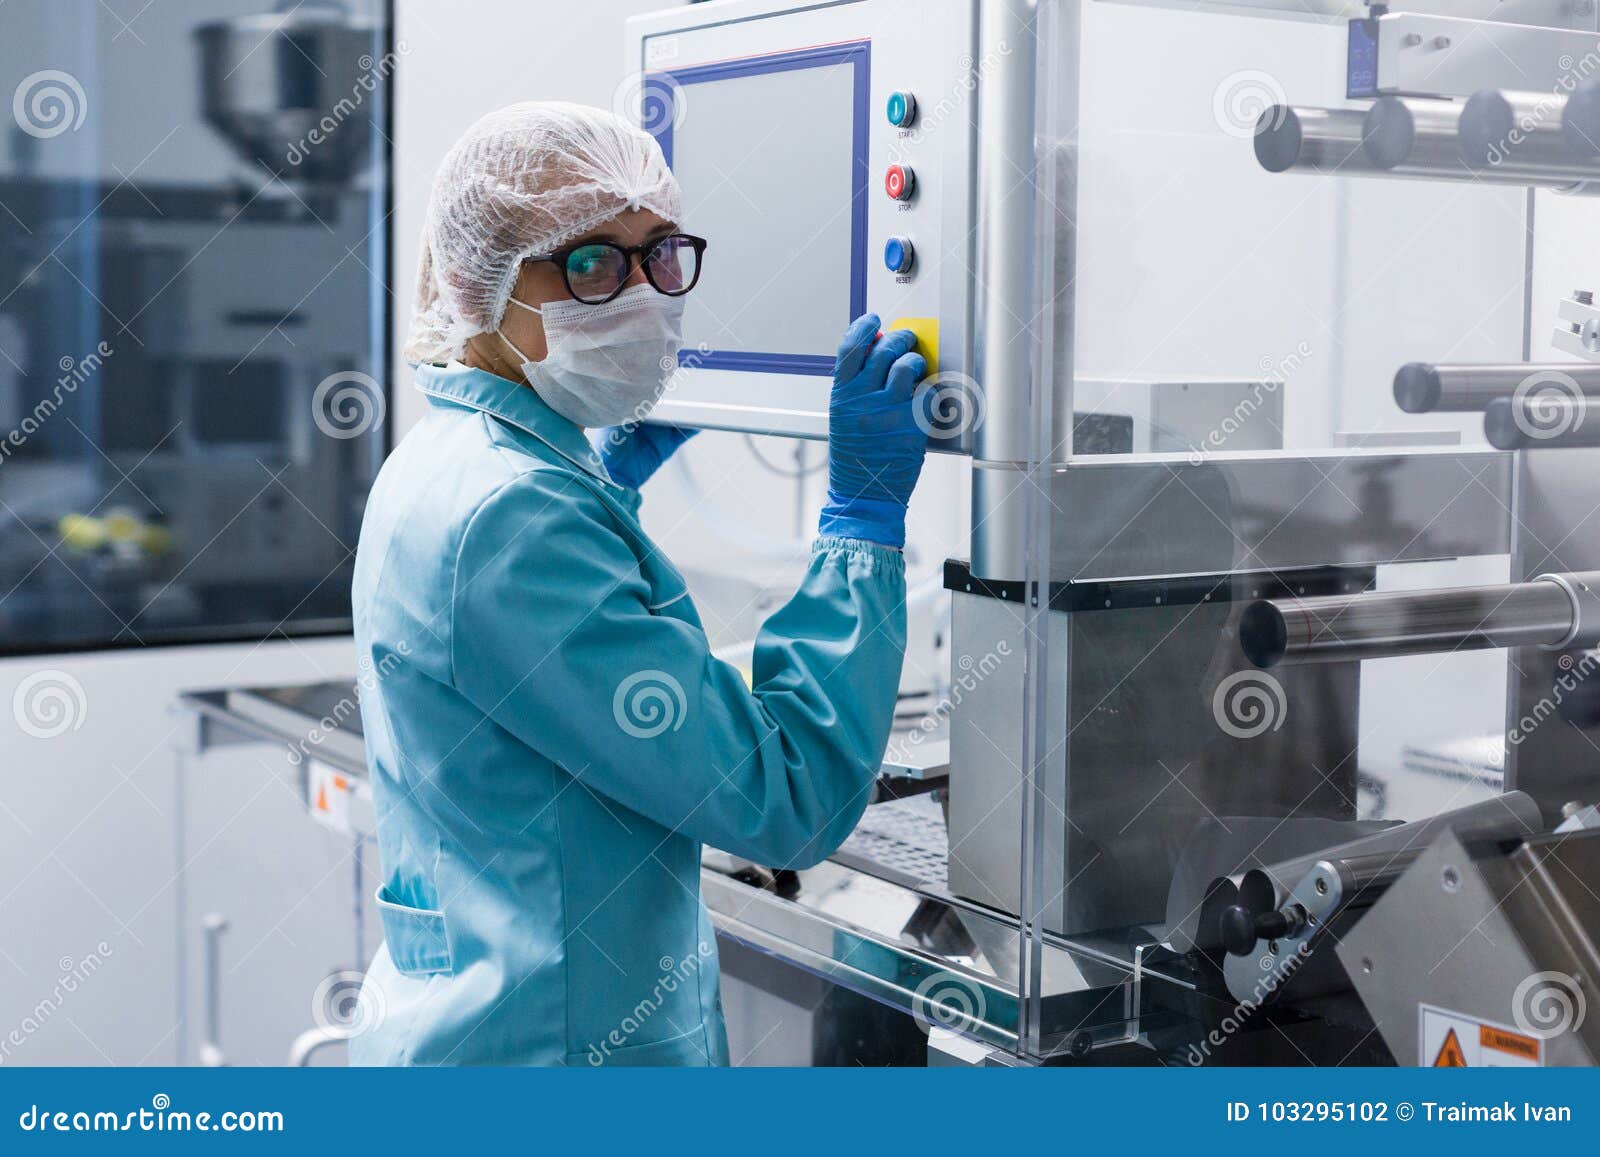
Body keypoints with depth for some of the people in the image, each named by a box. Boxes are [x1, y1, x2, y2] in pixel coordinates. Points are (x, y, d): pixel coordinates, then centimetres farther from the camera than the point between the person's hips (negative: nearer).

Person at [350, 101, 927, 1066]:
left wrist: (609, 481, 30)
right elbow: (790, 802, -25)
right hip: (549, 1046, -10)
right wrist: (865, 515, -18)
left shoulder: (450, 459, 8)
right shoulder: (505, 513, -24)